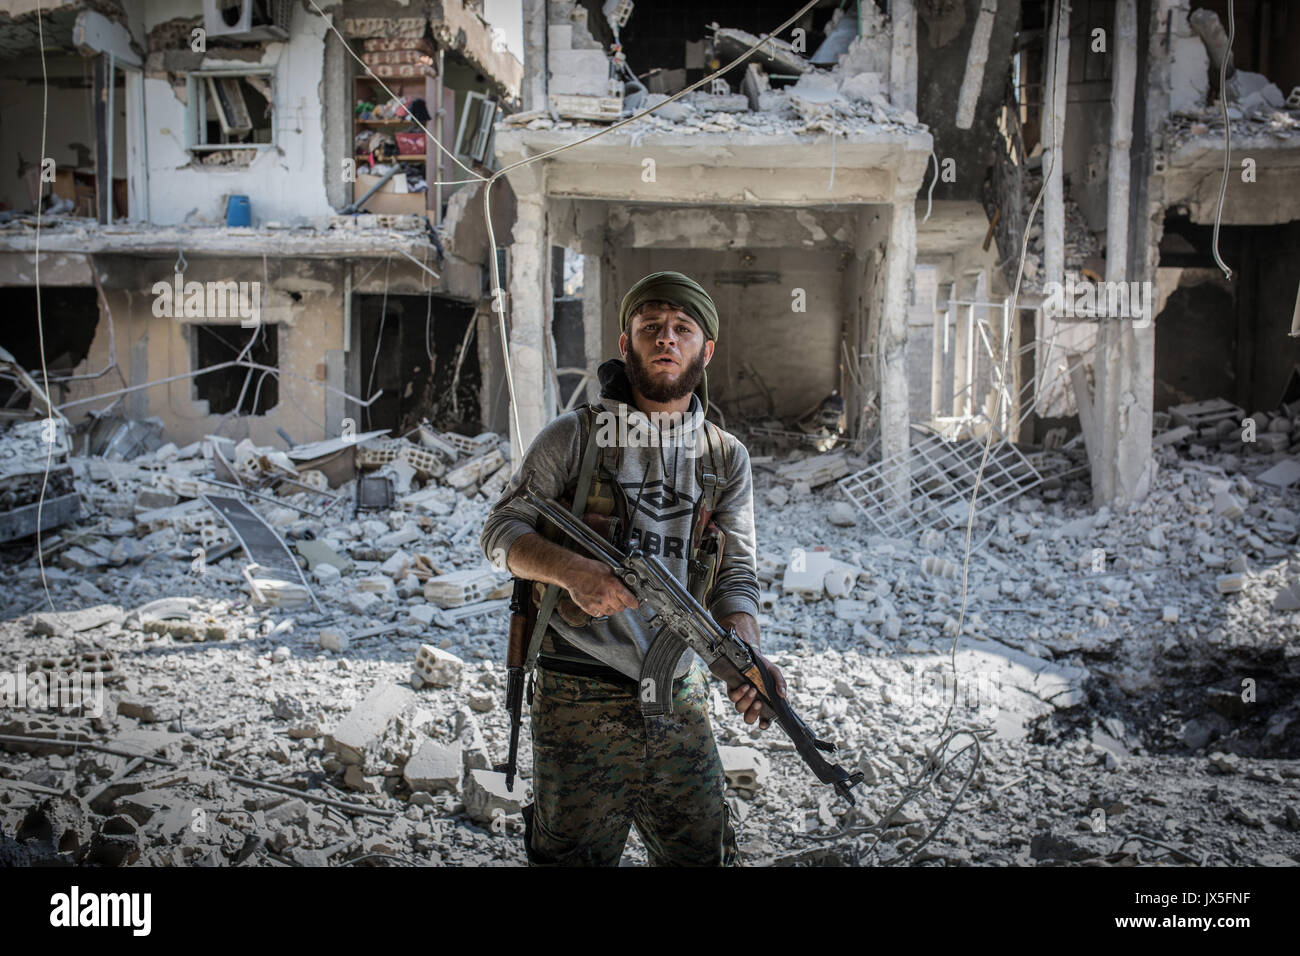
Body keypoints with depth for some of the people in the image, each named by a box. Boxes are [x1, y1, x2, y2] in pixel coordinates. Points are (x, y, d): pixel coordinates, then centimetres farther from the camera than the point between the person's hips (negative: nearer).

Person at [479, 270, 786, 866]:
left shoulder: (726, 459, 7)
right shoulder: (572, 438, -2)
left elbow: (734, 573, 1)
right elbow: (501, 531, -2)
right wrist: (571, 570, -22)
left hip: (681, 706, 4)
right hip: (580, 704, -3)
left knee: (703, 856, 13)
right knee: (574, 858, 5)